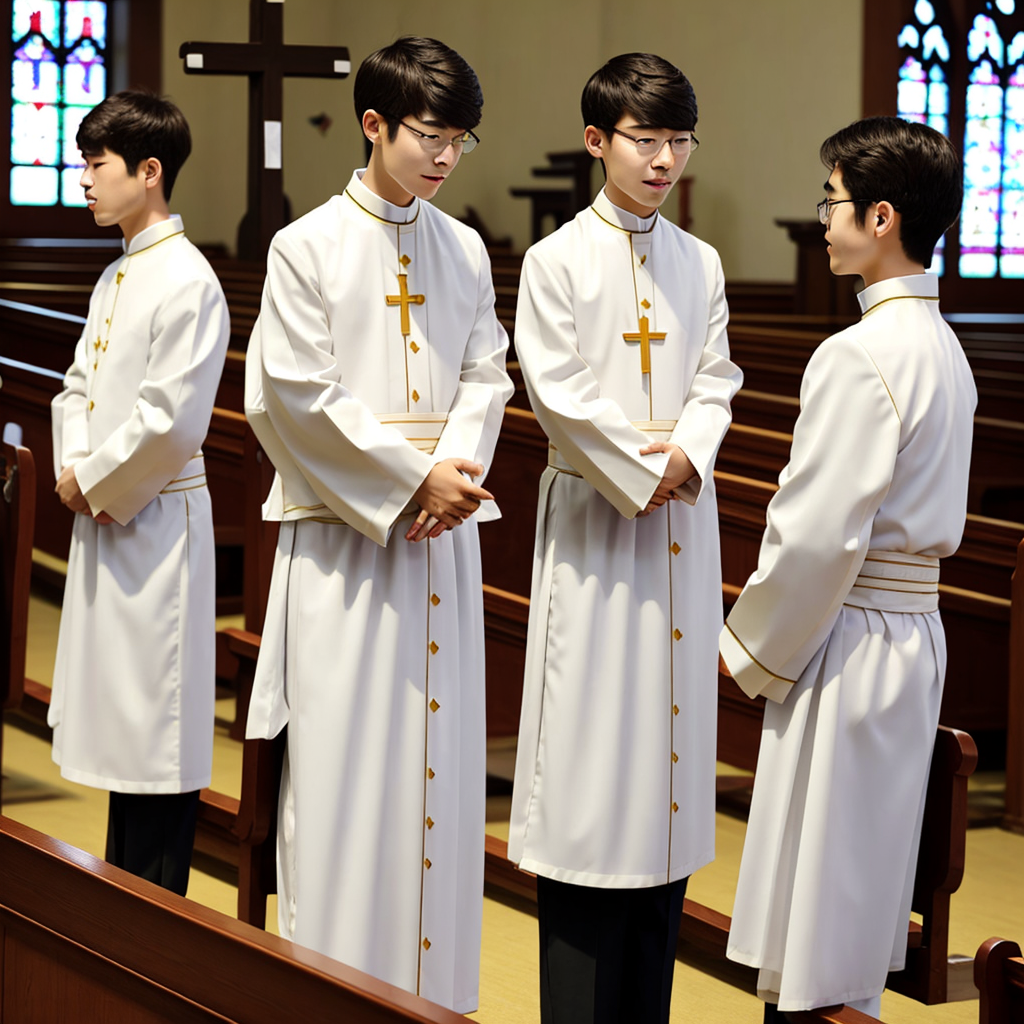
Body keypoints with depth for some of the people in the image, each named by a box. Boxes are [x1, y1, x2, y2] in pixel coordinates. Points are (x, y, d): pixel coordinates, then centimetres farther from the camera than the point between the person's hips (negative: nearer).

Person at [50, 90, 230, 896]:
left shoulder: (187, 282, -15)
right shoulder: (116, 278, 13)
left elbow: (169, 422, -20)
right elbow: (80, 388, 17)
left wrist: (97, 482, -10)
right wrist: (73, 468, 0)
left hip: (153, 520, -9)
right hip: (102, 516, 9)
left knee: (155, 724, -3)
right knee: (116, 718, 15)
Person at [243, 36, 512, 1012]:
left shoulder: (464, 251, 9)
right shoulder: (308, 248, -5)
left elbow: (484, 378, 9)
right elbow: (298, 394, -10)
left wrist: (455, 471, -10)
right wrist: (414, 474, -13)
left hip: (441, 530, 4)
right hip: (343, 532, -4)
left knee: (437, 750, 6)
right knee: (342, 757, -3)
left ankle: (435, 985, 14)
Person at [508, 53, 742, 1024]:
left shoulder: (699, 264, 10)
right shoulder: (557, 261, -4)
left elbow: (716, 380, 7)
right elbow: (558, 393, -10)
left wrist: (689, 450, -12)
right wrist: (642, 473, -12)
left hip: (682, 523, 5)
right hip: (593, 518, -5)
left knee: (670, 743, 6)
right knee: (589, 746, -4)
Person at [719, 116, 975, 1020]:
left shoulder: (860, 356, -19)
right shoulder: (943, 345, 9)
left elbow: (818, 534, -21)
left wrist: (754, 650, -7)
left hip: (849, 638, -9)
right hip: (915, 628, 9)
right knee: (866, 884, 16)